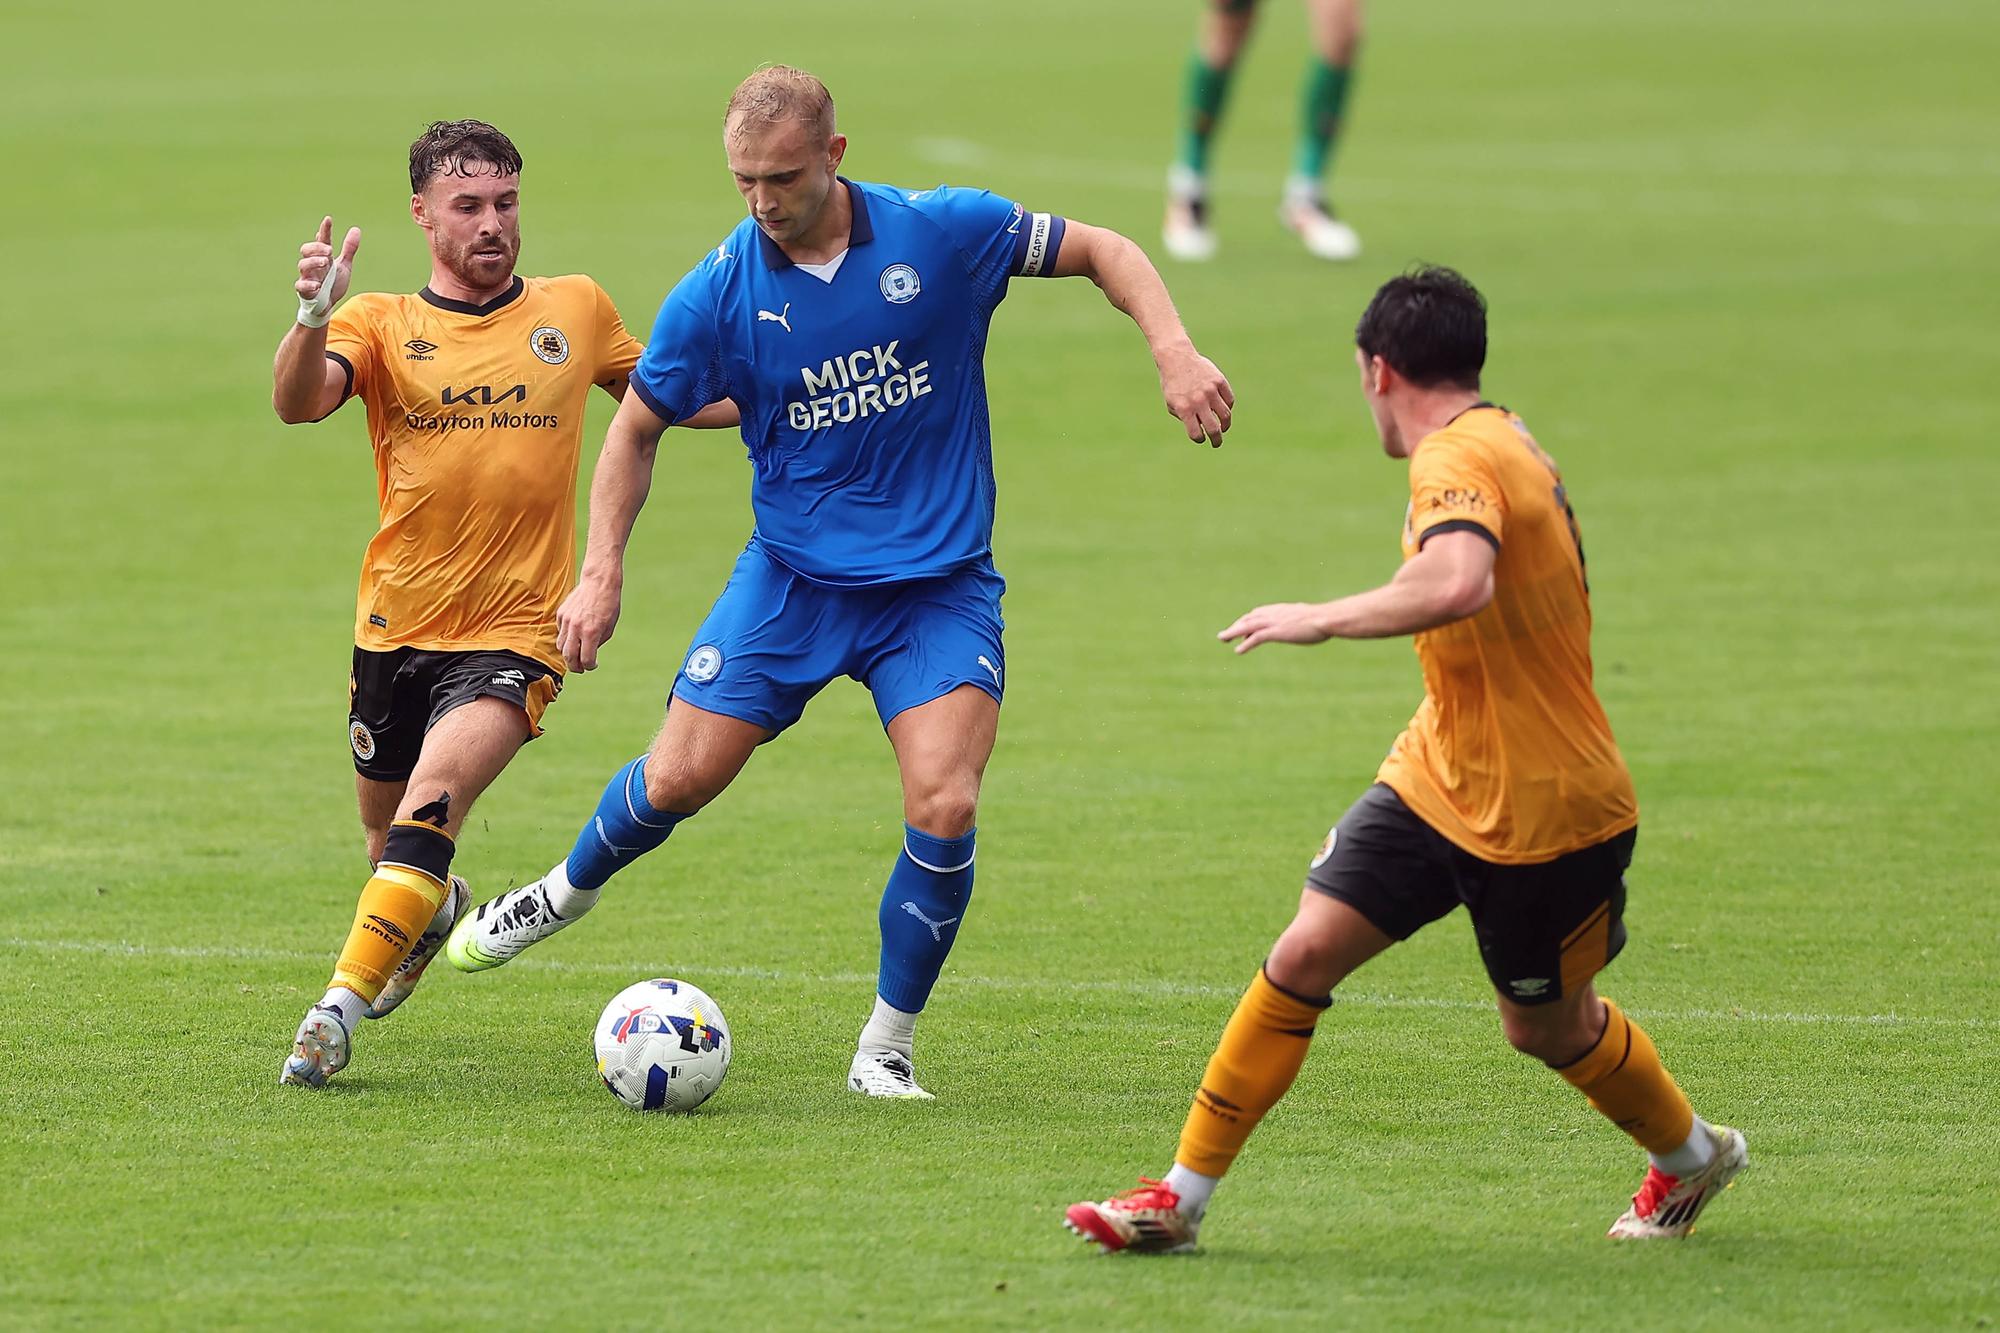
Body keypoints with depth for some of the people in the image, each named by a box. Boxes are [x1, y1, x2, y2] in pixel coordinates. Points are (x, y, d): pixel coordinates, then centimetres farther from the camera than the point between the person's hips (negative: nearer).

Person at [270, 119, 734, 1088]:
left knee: (432, 800, -25)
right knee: (387, 838, 16)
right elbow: (298, 402, -18)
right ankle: (436, 908, 52)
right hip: (396, 630, 2)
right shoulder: (384, 325, 2)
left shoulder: (576, 310, 8)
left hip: (514, 634, -2)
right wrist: (313, 317, -38)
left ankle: (339, 1010, -25)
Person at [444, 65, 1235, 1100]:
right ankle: (569, 891, 33)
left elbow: (1104, 252, -1)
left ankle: (886, 1046, 1)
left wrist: (1175, 354, -17)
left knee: (945, 809, -18)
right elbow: (638, 427, 5)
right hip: (792, 576, 1)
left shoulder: (943, 234, -13)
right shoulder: (718, 294, -10)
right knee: (677, 781, -2)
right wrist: (602, 574, -4)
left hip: (940, 583, -1)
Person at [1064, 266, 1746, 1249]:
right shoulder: (1503, 441, 9)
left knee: (1544, 1027, 11)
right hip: (1437, 777, 8)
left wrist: (1325, 618, -32)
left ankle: (1692, 1157, 40)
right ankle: (1182, 1196, -3)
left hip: (1543, 815, -8)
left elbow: (1461, 584, -43)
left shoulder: (1456, 459, -22)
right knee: (1304, 955, -5)